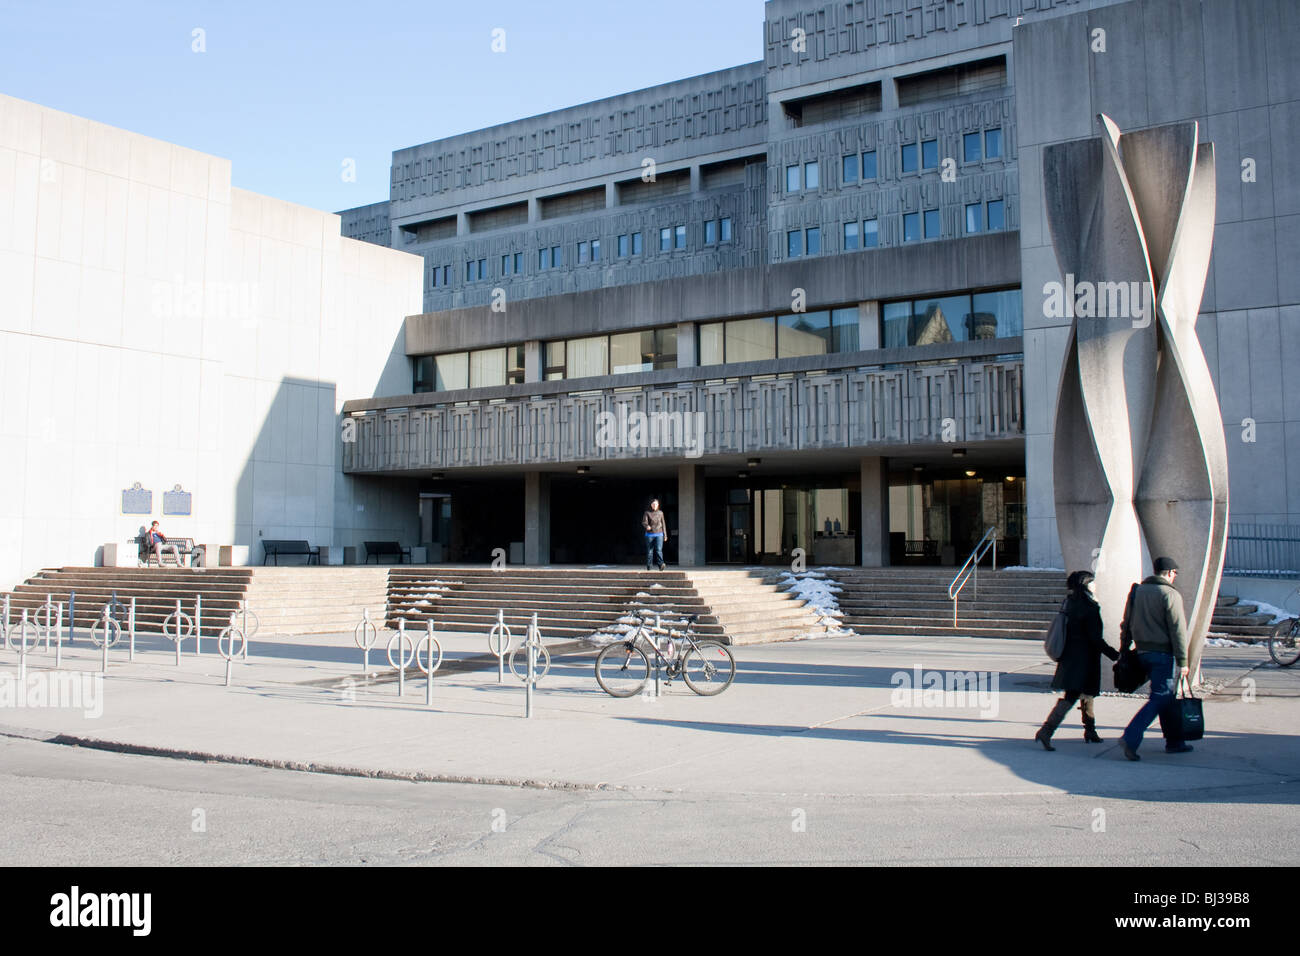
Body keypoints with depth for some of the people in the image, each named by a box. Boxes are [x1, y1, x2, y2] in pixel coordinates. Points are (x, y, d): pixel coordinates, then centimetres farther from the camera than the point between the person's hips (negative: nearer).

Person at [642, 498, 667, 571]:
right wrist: (647, 526, -33)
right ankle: (648, 566, 16)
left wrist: (665, 535, 14)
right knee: (649, 551, 4)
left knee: (659, 549, -17)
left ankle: (660, 565, -28)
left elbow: (663, 525, 14)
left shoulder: (660, 513, 9)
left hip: (659, 535, 0)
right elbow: (644, 522, -10)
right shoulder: (647, 513, 2)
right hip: (650, 534, 0)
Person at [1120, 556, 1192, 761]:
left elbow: (1127, 624, 12)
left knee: (1167, 697, 17)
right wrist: (1182, 661, -11)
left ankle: (1174, 741, 24)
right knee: (1159, 699, -6)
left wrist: (1123, 650, 17)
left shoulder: (1138, 591, 9)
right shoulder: (1170, 595, -11)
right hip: (1162, 654, -7)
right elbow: (1178, 630, -13)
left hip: (1142, 652, 7)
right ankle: (1131, 738, -18)